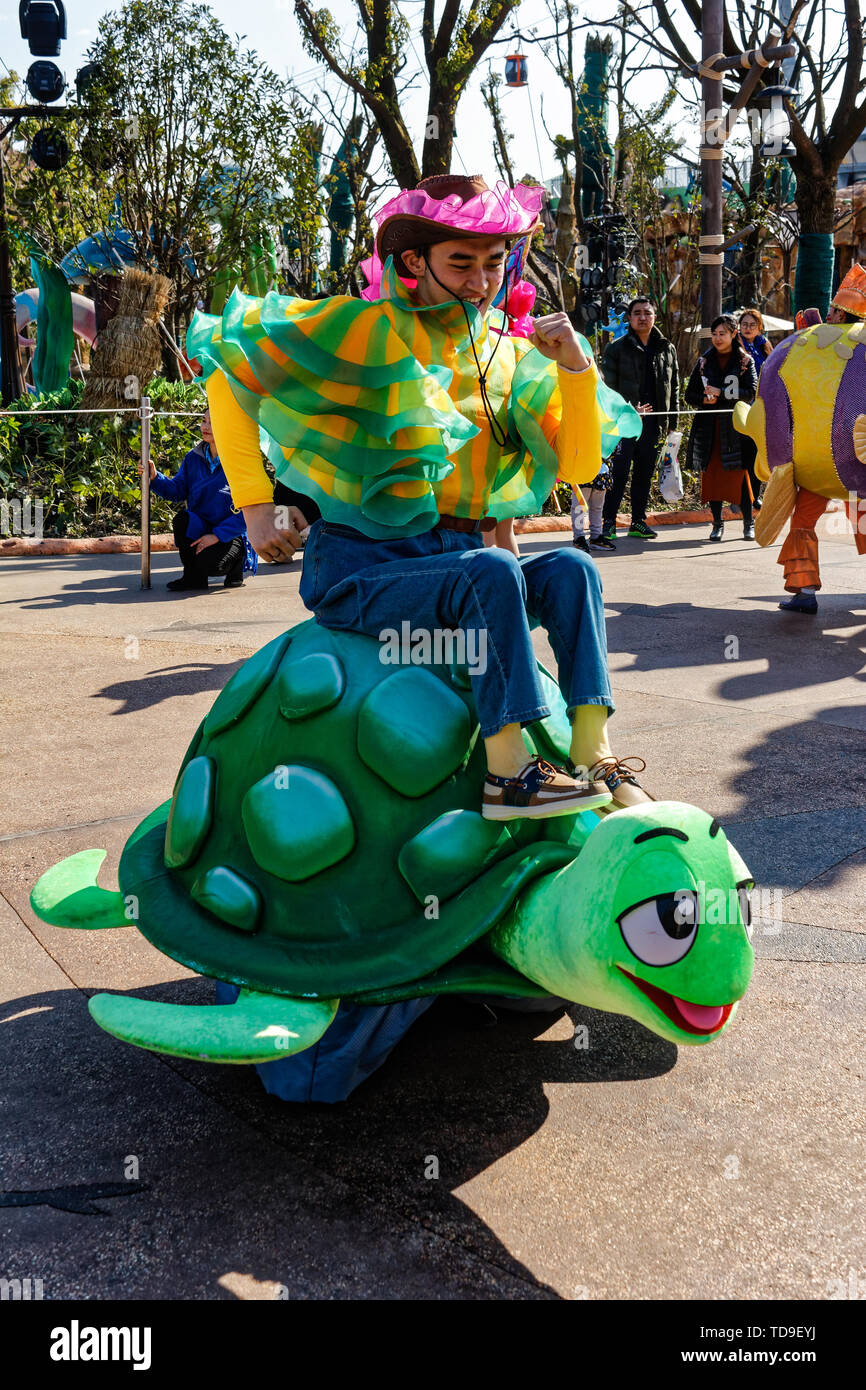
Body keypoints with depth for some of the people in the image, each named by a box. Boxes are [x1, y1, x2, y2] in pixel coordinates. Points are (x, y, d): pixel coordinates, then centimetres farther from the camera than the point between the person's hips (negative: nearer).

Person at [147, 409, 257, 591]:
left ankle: (236, 563, 6)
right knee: (182, 518, -27)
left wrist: (217, 535, -21)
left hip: (231, 534, -5)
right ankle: (193, 577, -8)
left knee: (208, 561, -32)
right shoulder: (194, 458, 6)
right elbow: (177, 491, 5)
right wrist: (155, 477, -15)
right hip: (199, 529, 5)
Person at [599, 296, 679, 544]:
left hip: (653, 421, 4)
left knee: (645, 473, 9)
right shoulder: (616, 348, 2)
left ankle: (638, 521, 17)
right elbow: (608, 385, -2)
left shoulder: (667, 349, 13)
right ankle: (609, 522, -2)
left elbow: (674, 387, 18)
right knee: (619, 472, -9)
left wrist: (672, 420, 12)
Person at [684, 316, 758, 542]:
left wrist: (722, 393, -15)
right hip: (709, 426, 3)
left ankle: (748, 523, 8)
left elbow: (751, 392, -8)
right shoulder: (704, 362, 12)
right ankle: (717, 523, 10)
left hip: (735, 425, -2)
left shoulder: (745, 361, 5)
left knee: (740, 475, -3)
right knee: (711, 474, 1)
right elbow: (690, 394, 13)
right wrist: (704, 399, -9)